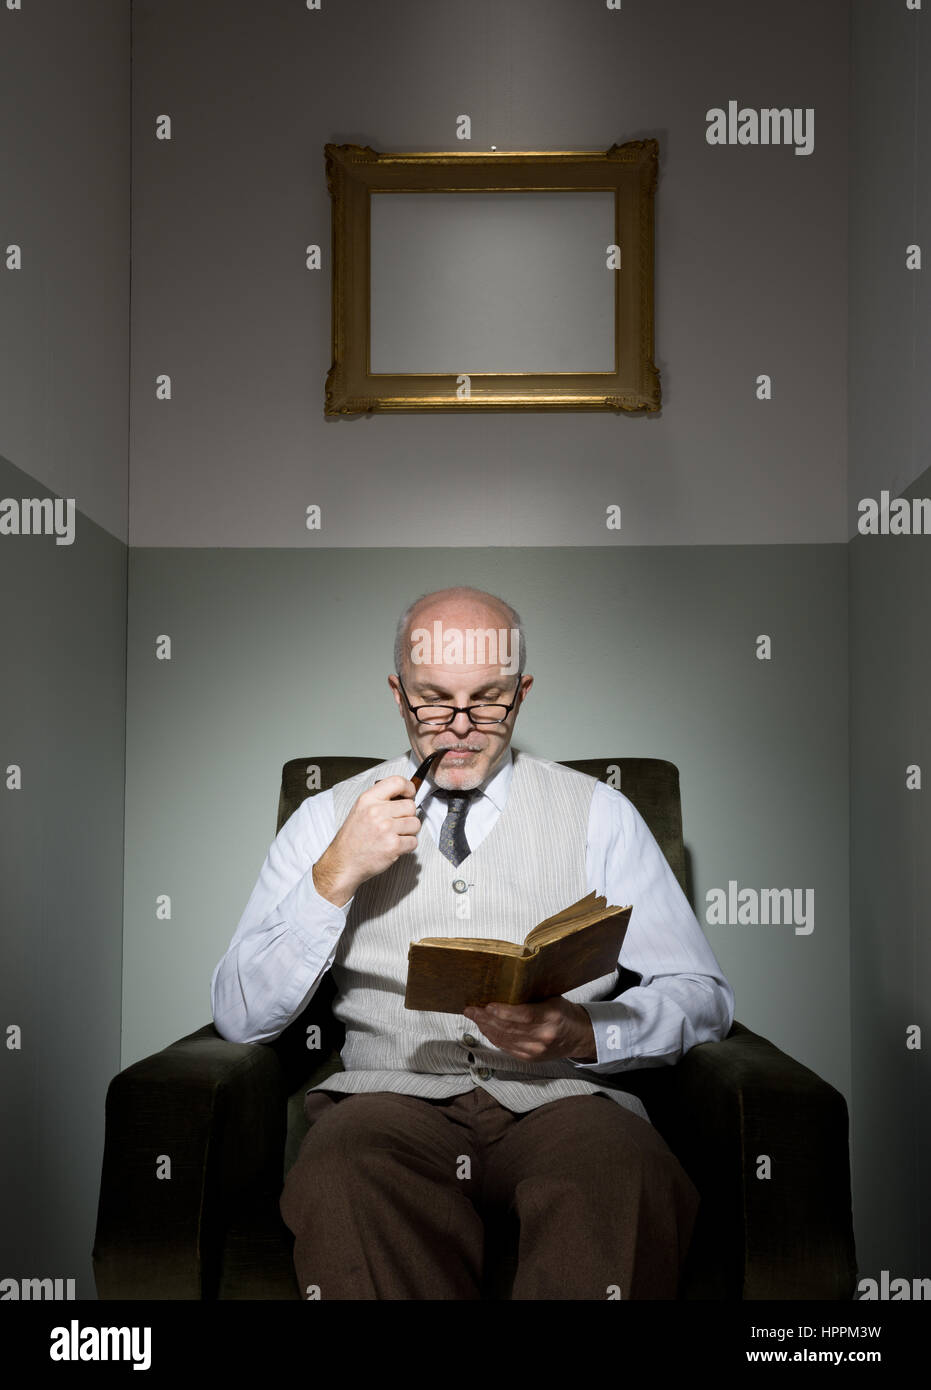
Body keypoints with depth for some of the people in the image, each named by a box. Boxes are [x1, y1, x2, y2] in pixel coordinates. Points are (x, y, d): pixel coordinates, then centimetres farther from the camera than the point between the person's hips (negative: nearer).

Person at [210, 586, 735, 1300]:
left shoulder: (598, 813, 11)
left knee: (627, 1176, -34)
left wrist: (582, 1032, -13)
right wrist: (337, 875, -8)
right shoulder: (329, 818, 11)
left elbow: (704, 996, 7)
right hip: (391, 1096, 0)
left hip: (558, 1095, 0)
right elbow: (240, 1017, 5)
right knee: (341, 1174, -34)